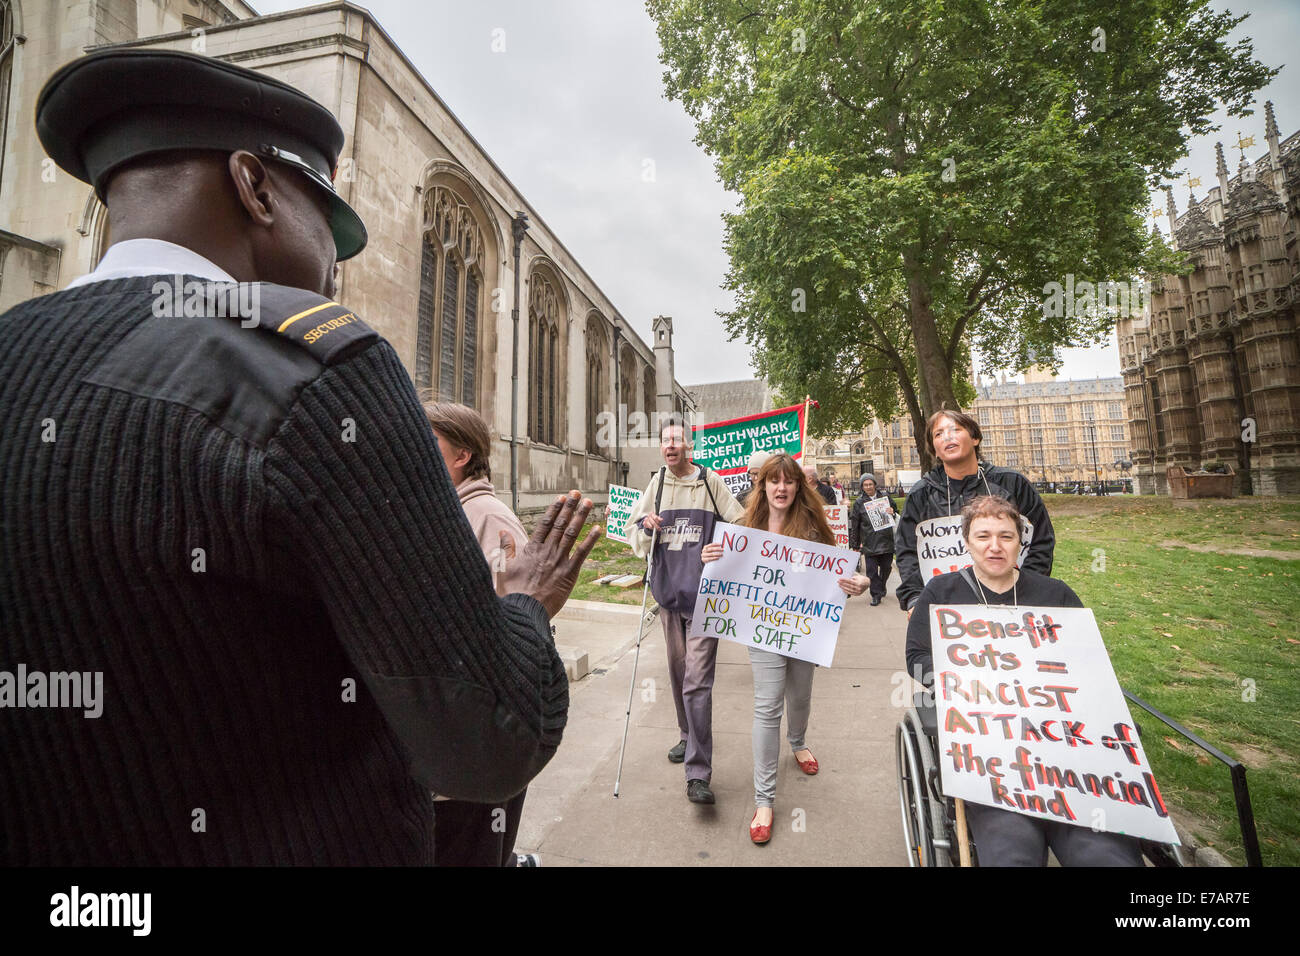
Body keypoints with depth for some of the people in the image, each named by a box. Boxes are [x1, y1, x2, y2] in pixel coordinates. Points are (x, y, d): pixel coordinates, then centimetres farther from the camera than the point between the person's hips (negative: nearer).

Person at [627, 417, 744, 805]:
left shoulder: (710, 482, -3)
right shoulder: (656, 484, 7)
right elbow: (634, 524, 15)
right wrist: (646, 526, -6)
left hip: (703, 594, -4)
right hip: (669, 591, 5)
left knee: (697, 681, -8)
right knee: (678, 673, 19)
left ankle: (698, 774, 1)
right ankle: (688, 737, 41)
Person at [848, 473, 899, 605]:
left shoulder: (885, 497, 7)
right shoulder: (859, 502, 1)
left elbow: (896, 512, 22)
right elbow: (854, 525, 2)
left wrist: (893, 513, -5)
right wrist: (855, 544, 1)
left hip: (886, 540, 2)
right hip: (869, 543, -2)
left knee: (886, 567, 12)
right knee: (871, 570, -4)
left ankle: (881, 587, 37)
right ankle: (876, 594, 8)